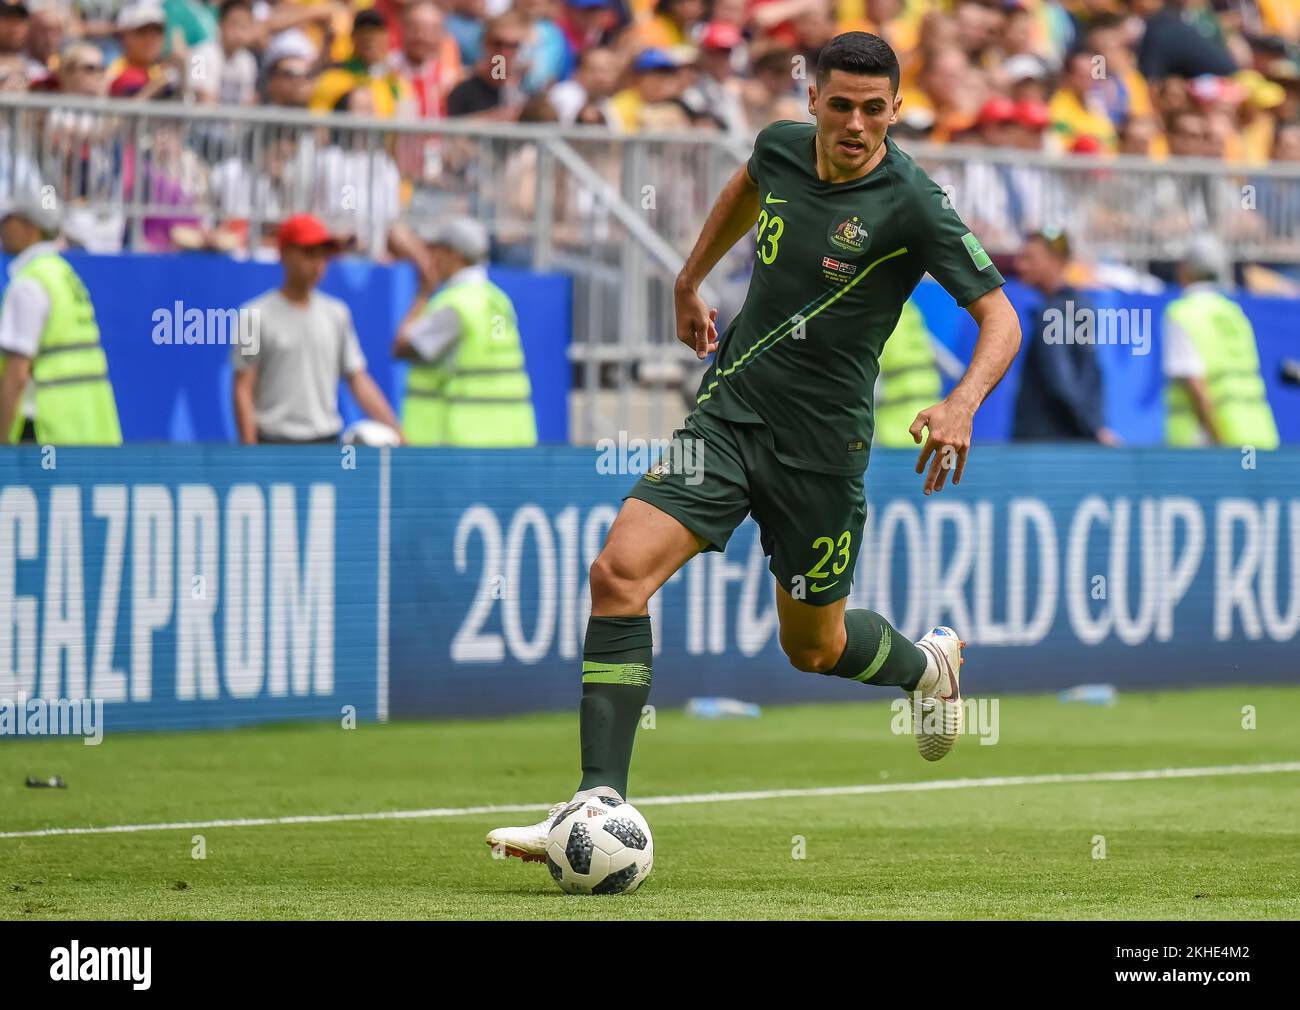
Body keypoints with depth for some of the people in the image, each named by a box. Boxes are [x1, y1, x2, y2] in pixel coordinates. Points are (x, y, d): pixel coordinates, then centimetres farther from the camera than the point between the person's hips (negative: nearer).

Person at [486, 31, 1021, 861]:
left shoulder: (912, 206, -15)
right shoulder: (782, 147, 0)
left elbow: (999, 317, -15)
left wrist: (962, 404, -32)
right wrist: (692, 280, 32)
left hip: (820, 443, -4)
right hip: (731, 411, 4)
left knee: (813, 647, 12)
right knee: (619, 573, -17)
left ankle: (926, 664, 48)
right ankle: (601, 803, -17)